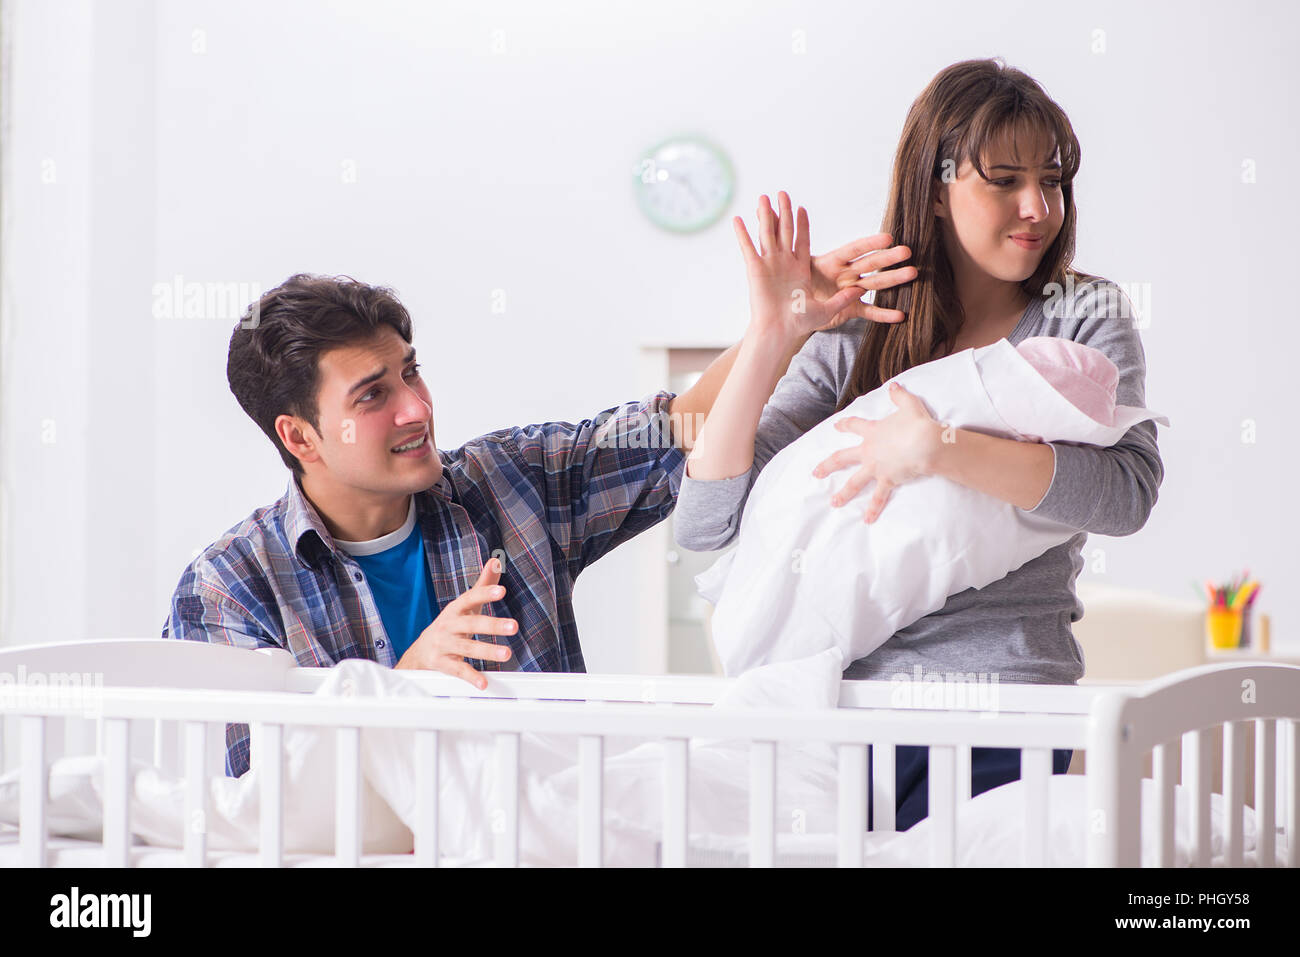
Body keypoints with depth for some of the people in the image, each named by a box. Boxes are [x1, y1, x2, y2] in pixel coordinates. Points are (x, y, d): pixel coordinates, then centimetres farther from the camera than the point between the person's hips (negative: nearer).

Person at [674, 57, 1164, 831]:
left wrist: (942, 450, -23)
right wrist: (768, 338, -6)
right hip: (850, 691, 2)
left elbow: (1128, 490, -14)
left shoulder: (1086, 318, 6)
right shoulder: (855, 341, 9)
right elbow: (705, 524, 1)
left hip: (999, 703, -2)